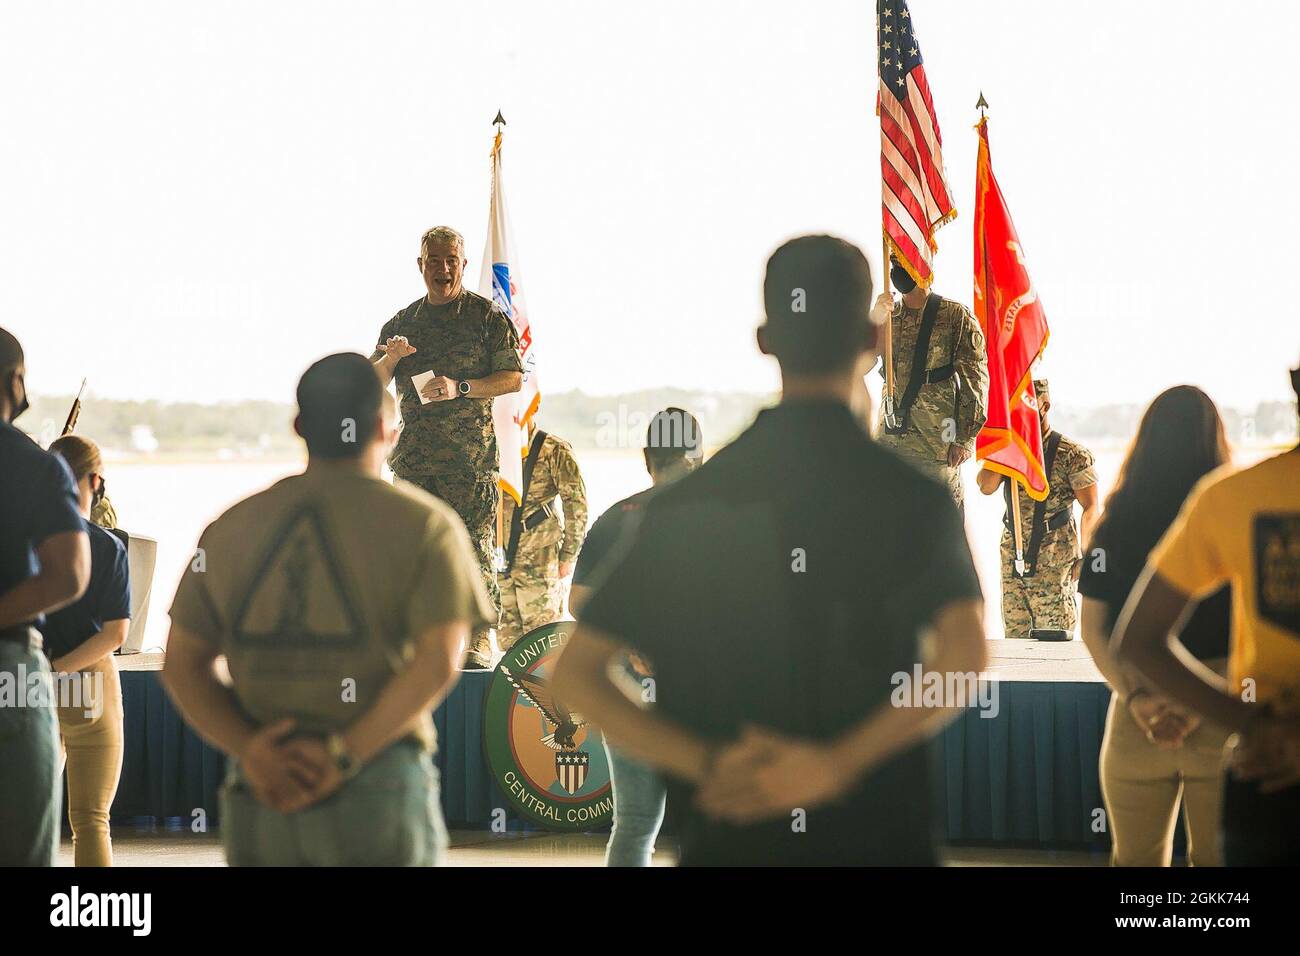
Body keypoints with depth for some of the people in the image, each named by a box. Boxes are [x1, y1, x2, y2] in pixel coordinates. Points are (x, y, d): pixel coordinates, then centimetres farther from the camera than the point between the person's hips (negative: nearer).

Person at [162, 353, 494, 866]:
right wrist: (345, 756, -15)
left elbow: (182, 664, 6)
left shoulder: (231, 527, 11)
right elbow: (437, 663, -14)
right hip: (380, 786, -4)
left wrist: (248, 748, -6)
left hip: (262, 789, 4)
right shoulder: (425, 525, -1)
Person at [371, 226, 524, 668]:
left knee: (475, 544, -8)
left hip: (471, 453, -4)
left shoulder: (487, 315, 3)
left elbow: (514, 378, -2)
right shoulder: (401, 322, 15)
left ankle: (479, 638, -6)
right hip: (414, 455, 4)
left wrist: (460, 388, -15)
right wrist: (390, 358, -9)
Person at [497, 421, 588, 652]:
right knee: (507, 639, 6)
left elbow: (576, 505, -3)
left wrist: (568, 556, -6)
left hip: (540, 561, -5)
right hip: (500, 561, 5)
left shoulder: (554, 450, -3)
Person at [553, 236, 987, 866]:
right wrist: (838, 762, -20)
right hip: (874, 837, -2)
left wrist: (706, 763, -8)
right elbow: (963, 655, -22)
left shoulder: (689, 501, 4)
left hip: (723, 836, 3)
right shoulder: (909, 494, -5)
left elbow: (574, 674, 0)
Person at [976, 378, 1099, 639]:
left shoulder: (1072, 454, -4)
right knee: (1014, 635, 6)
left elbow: (1090, 508, -6)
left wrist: (1085, 556, -15)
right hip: (1013, 559, 5)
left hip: (1054, 562, -5)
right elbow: (986, 487, -5)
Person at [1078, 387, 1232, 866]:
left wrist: (1136, 697, -8)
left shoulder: (1118, 520, 4)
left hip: (1138, 714, 2)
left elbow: (1093, 629, 2)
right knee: (1218, 857, 8)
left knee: (1135, 857, 14)